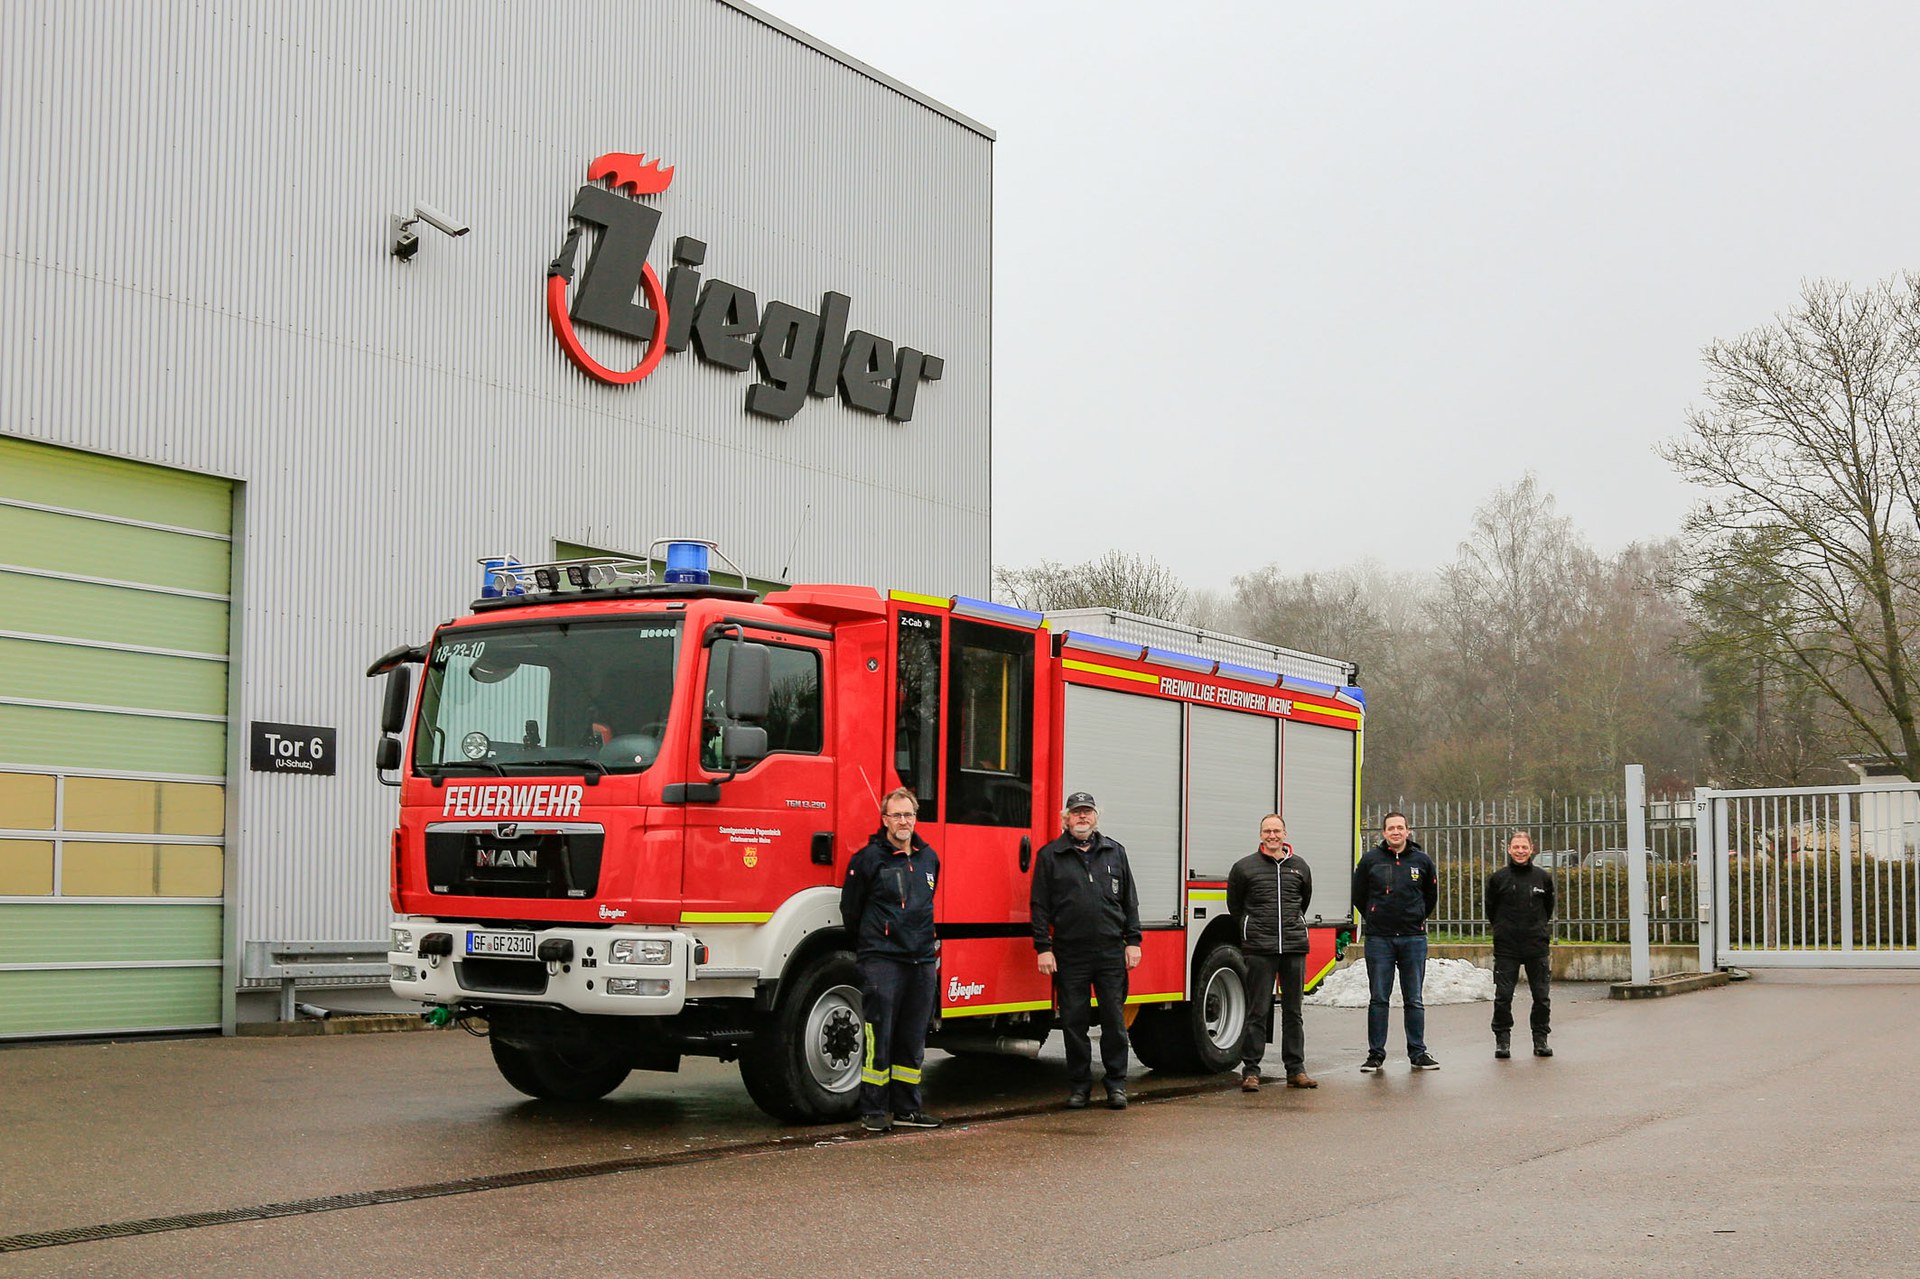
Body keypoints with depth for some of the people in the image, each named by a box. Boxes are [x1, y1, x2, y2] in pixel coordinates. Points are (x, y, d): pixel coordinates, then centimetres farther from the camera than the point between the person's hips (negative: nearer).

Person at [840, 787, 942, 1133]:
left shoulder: (929, 858, 13)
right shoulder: (868, 858, -4)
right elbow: (850, 909, 3)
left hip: (922, 961, 5)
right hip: (881, 960, -5)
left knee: (912, 1041, 10)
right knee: (878, 1039, -6)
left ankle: (906, 1108, 17)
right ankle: (873, 1111, 0)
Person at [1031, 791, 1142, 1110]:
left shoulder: (1114, 853, 11)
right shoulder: (1050, 856, 5)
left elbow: (1129, 901, 12)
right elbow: (1040, 905, 2)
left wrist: (1133, 942, 4)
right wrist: (1043, 948, -4)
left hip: (1111, 952, 1)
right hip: (1069, 955, -1)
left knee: (1114, 1019, 2)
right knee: (1074, 1021, 3)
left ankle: (1116, 1083, 11)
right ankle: (1079, 1085, 12)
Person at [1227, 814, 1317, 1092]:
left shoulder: (1300, 867, 10)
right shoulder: (1244, 867, 1)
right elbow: (1234, 905, 13)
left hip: (1294, 947, 3)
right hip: (1259, 949, -3)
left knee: (1293, 1011, 8)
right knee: (1258, 1011, -3)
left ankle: (1295, 1069, 13)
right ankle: (1250, 1070, 2)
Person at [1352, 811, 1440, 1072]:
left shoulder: (1422, 860, 4)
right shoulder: (1370, 859, 0)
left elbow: (1431, 894, 18)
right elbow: (1358, 894, 11)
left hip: (1414, 939, 1)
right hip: (1379, 939, -1)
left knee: (1414, 1000, 5)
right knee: (1378, 999, 2)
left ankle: (1418, 1052, 12)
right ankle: (1376, 1053, 8)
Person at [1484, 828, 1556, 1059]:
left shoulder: (1543, 877, 4)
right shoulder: (1498, 878, -1)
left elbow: (1549, 907, 17)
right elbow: (1491, 909, 10)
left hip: (1537, 947, 1)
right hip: (1506, 947, -1)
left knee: (1542, 996, 3)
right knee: (1503, 996, -2)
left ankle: (1541, 1039, 14)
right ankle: (1502, 1039, 8)